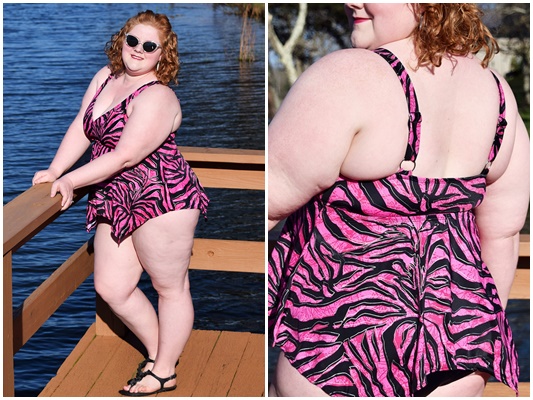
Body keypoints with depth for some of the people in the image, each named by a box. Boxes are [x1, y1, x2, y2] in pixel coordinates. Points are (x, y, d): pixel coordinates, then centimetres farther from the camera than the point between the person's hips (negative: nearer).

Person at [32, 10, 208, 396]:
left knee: (170, 288, 7)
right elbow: (81, 129, 10)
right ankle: (156, 352, 30)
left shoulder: (157, 97, -19)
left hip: (162, 200, -9)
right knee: (111, 288, 10)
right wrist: (55, 170, 0)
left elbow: (125, 156, -22)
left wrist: (71, 180, -15)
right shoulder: (106, 76, 8)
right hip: (117, 201, 9)